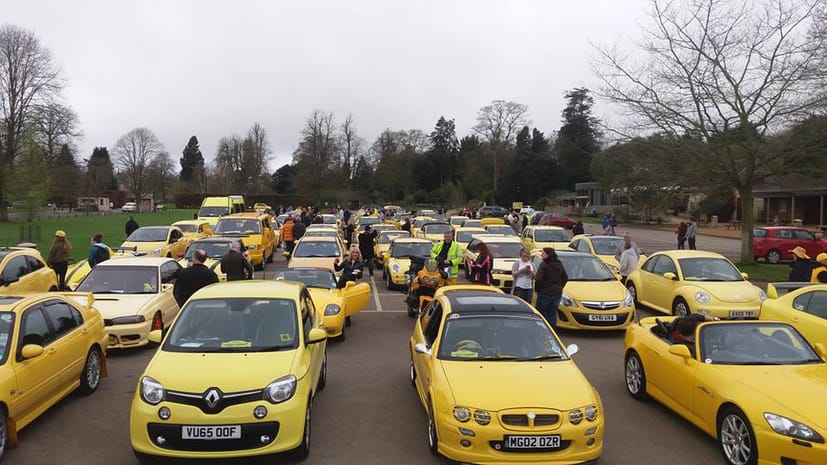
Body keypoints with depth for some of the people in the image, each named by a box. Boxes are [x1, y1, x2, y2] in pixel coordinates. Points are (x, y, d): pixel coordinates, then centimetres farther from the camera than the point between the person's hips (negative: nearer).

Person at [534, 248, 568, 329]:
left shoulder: (543, 265, -13)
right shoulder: (559, 264, 8)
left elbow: (538, 279, -17)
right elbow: (565, 278, 14)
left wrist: (537, 289, -2)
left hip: (545, 292, -6)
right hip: (557, 293, 6)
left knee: (540, 312, 5)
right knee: (553, 314, 10)